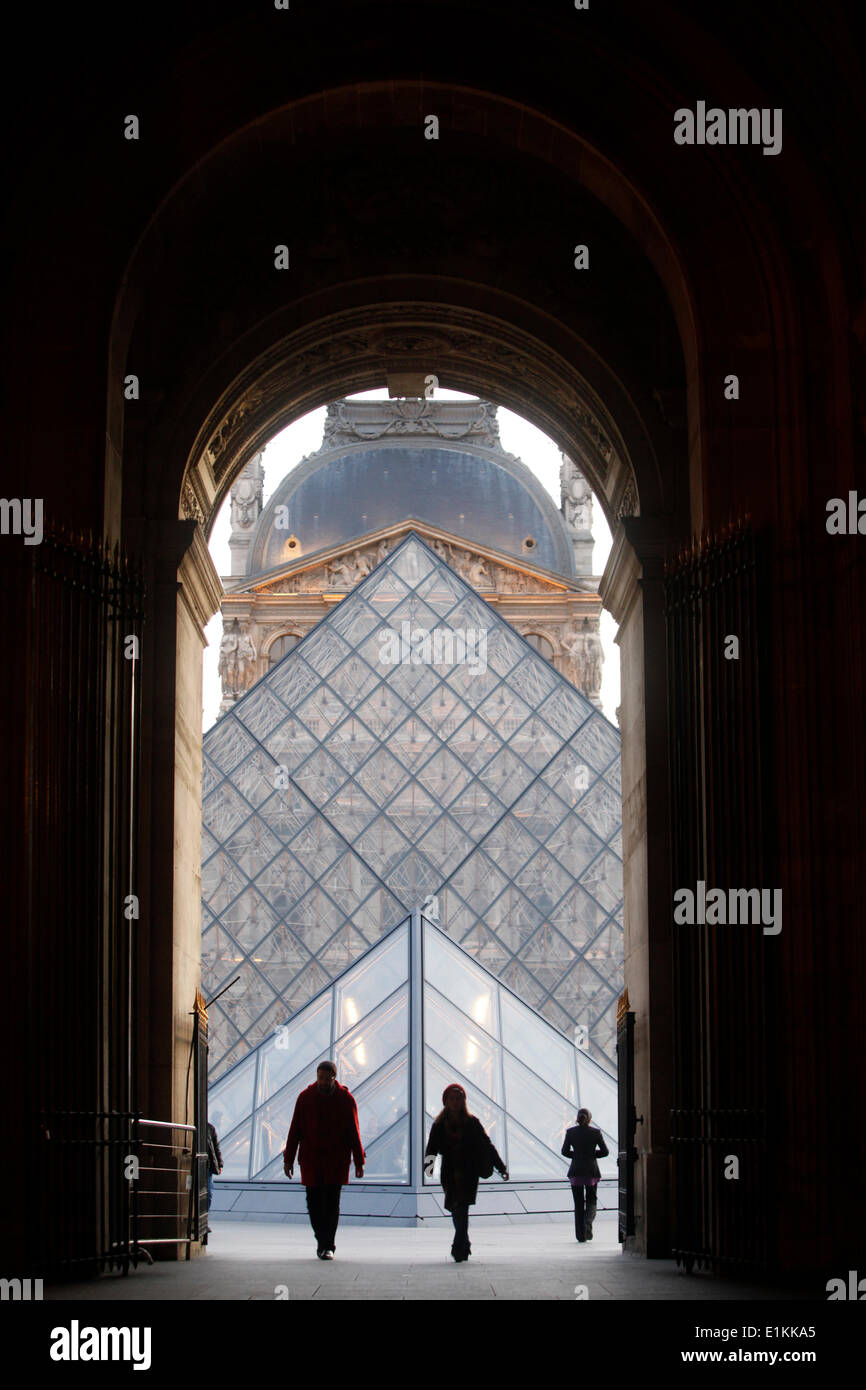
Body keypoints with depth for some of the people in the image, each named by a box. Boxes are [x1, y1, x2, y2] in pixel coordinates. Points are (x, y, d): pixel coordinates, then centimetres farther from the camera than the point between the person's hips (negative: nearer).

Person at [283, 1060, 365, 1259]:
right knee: (314, 1203, 1)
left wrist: (359, 1161, -1)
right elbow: (295, 1131, 4)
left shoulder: (346, 1099, -2)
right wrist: (288, 1159, 1)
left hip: (336, 1161, -1)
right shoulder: (305, 1097, 1)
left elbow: (354, 1133, 1)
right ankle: (323, 1242, 19)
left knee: (332, 1204, -3)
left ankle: (327, 1246, 4)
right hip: (311, 1160, 1)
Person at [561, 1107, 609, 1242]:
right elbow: (605, 1151, -3)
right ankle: (588, 1222, -17)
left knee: (578, 1203, 8)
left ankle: (580, 1235, 5)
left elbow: (565, 1151, -2)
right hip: (592, 1170, -1)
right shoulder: (596, 1133, -4)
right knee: (591, 1201, 12)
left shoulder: (570, 1132, -2)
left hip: (576, 1171, 1)